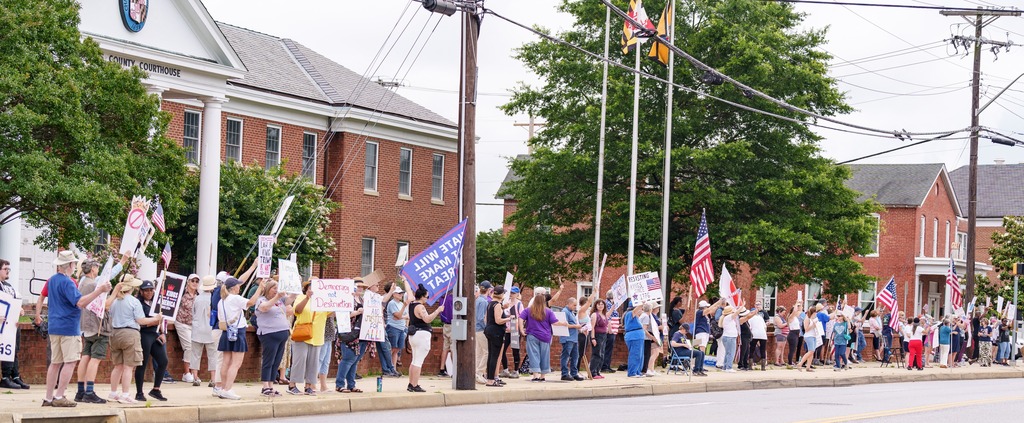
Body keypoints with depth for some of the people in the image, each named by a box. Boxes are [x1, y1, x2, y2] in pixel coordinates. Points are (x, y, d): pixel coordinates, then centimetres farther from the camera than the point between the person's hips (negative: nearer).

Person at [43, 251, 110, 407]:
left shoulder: (52, 280, 14)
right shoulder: (67, 282, -15)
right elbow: (80, 302, -25)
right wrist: (99, 291, -28)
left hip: (54, 327, 9)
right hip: (69, 327, -9)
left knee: (55, 362, 11)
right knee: (70, 362, -5)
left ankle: (48, 397, 11)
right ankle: (59, 397, -9)